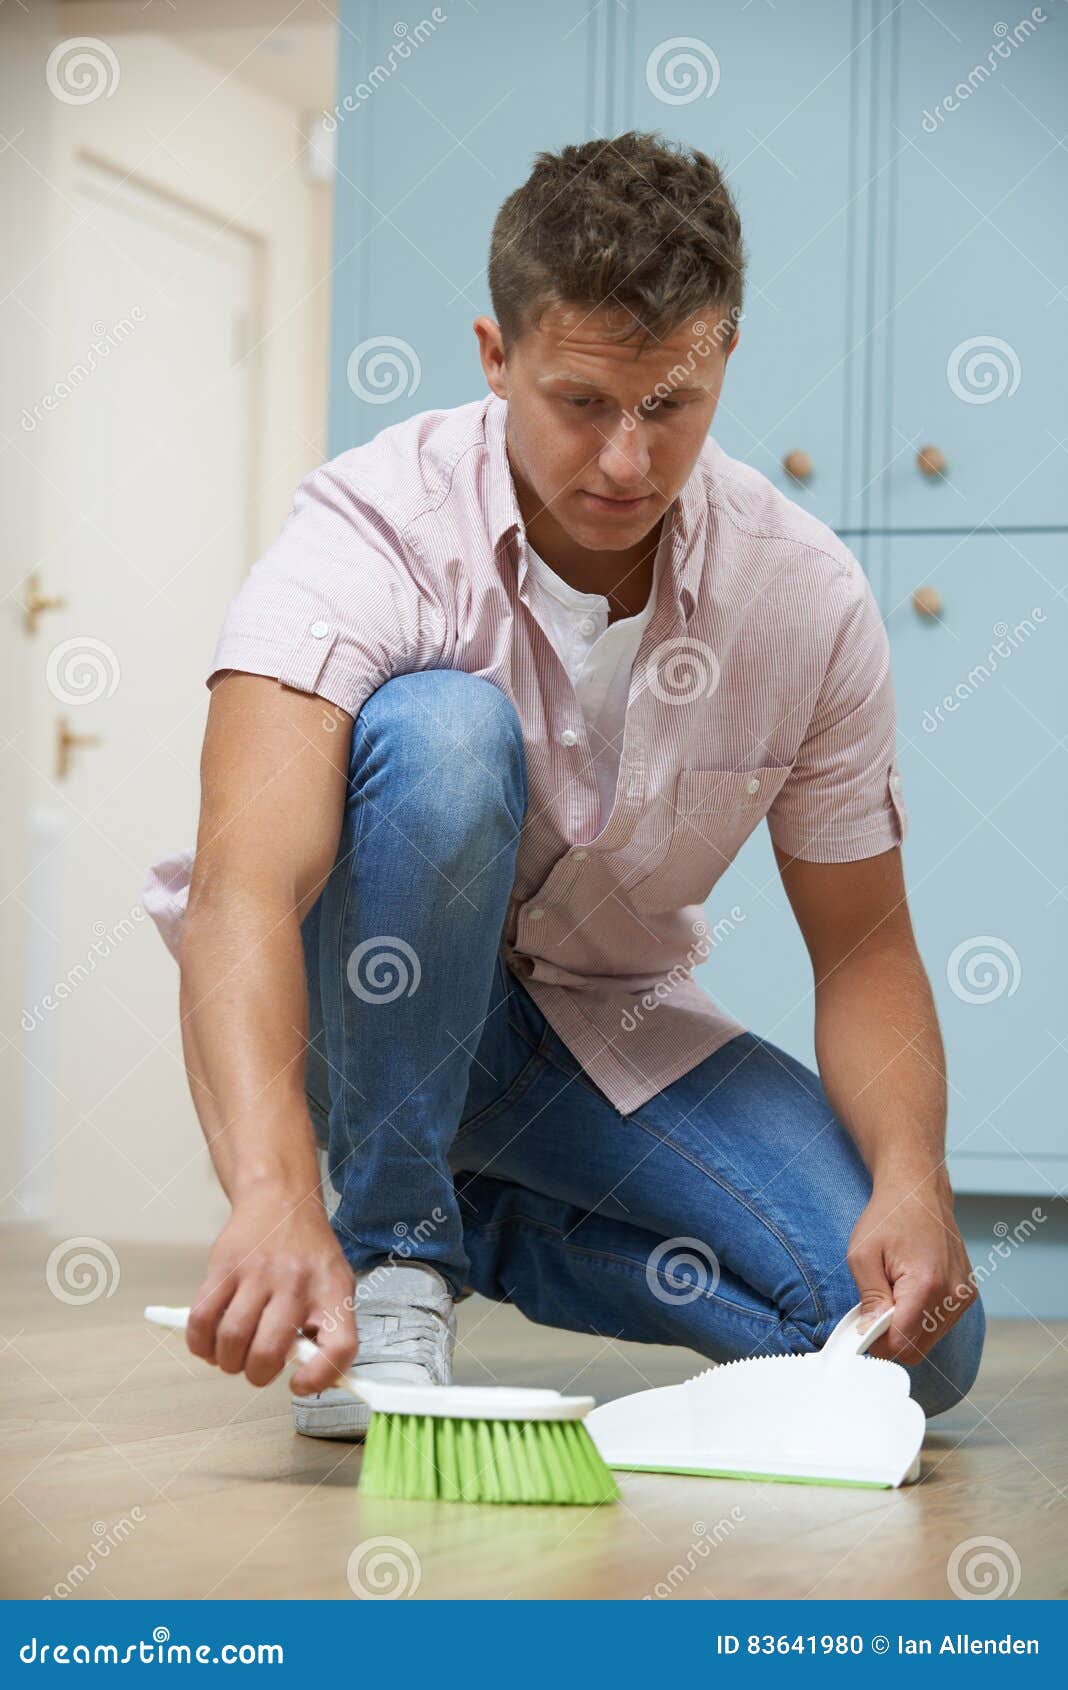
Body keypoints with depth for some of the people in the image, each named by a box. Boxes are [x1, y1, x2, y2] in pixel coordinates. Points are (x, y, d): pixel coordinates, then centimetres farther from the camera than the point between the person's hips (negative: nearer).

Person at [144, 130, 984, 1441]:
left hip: (611, 1027, 4)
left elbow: (862, 940, -4)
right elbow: (245, 887, -40)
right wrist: (275, 1198, -58)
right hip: (358, 1009, -4)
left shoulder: (805, 596, -13)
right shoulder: (375, 532, -26)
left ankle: (473, 1225, 4)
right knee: (445, 730, -36)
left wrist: (913, 1177, -25)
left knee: (923, 1340, -18)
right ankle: (387, 1254, -19)